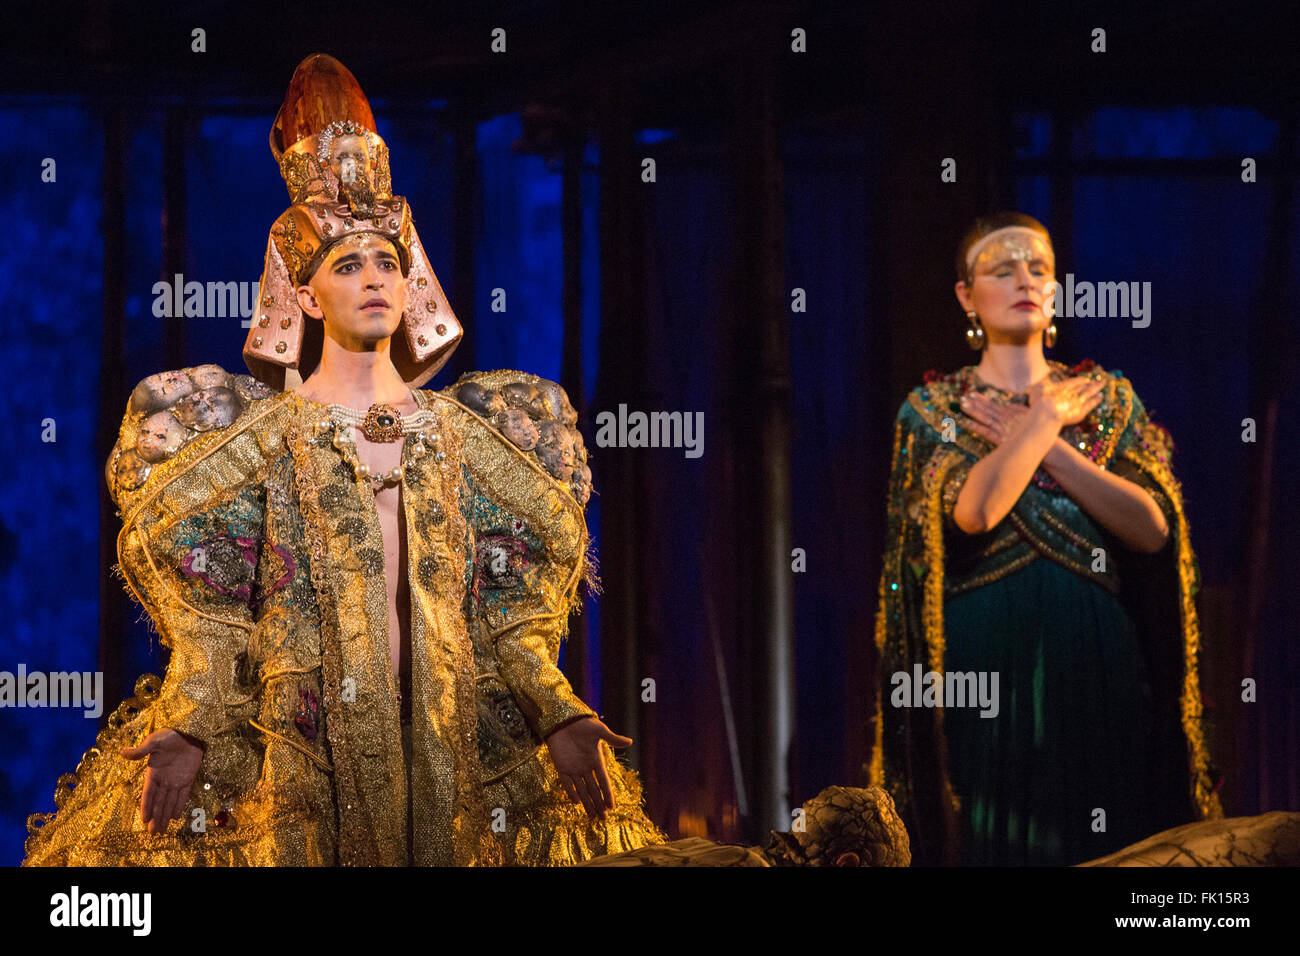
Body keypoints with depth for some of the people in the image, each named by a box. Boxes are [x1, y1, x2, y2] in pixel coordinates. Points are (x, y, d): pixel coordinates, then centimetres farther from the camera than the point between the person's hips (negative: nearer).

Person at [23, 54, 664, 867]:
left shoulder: (456, 432, 13)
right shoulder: (267, 434, 6)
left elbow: (508, 618, 11)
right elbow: (211, 622, 1)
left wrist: (561, 716, -4)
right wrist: (187, 732, -14)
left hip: (444, 734, 2)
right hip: (300, 735, -2)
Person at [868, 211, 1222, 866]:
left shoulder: (1108, 399, 12)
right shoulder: (932, 408, 5)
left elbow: (1153, 528, -4)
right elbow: (974, 510, -15)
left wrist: (1042, 443, -6)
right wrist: (1047, 420, -5)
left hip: (1096, 660, 2)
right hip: (980, 662, -2)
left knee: (1105, 842, 2)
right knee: (991, 840, -1)